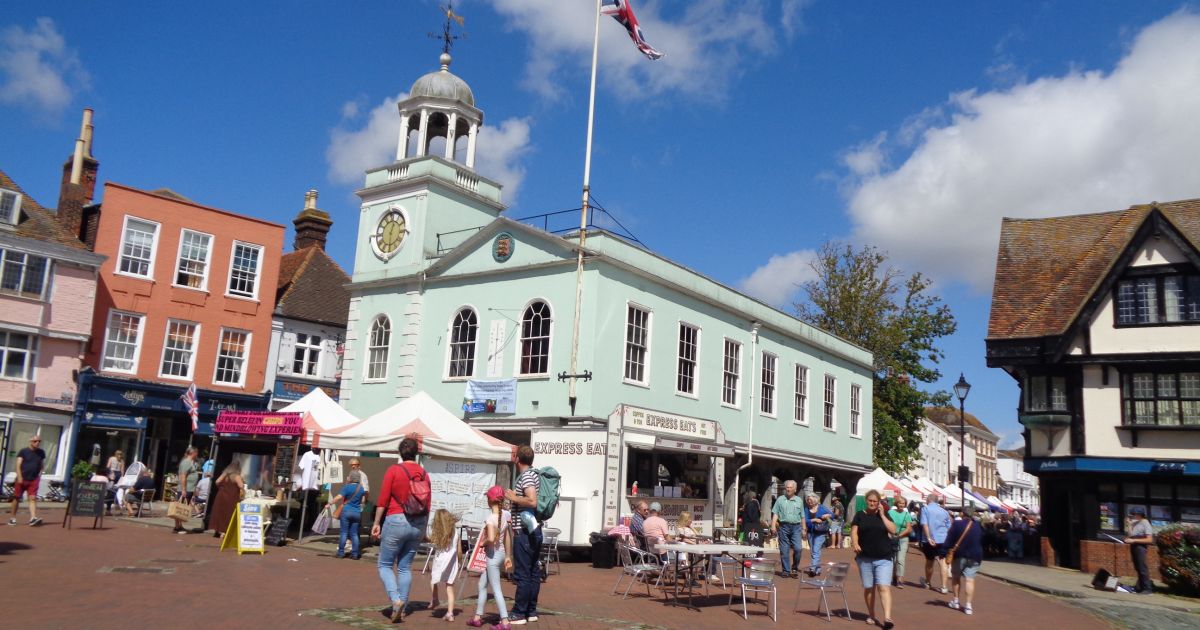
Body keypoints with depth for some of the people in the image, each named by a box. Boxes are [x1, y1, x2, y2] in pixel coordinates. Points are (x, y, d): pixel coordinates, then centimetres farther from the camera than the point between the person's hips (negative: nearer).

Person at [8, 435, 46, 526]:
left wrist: (39, 476, 5)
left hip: (34, 480, 2)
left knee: (33, 498, -10)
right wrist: (19, 477, -15)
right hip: (22, 479, -2)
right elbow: (18, 465, -7)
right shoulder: (23, 451, -3)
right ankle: (13, 518, 22)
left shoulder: (41, 453, 8)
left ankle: (33, 518, -20)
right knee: (16, 498, 8)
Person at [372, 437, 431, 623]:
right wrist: (423, 528, 16)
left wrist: (376, 523, -1)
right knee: (405, 567, 13)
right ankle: (401, 609, 14)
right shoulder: (424, 474, 5)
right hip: (417, 524, 4)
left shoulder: (394, 470, -7)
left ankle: (396, 599, -12)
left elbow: (383, 500, -9)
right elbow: (427, 505, 8)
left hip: (396, 521, -4)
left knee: (385, 565, 7)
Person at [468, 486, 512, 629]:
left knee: (496, 590, -2)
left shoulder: (491, 518, -20)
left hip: (492, 555, -8)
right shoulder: (504, 515, 4)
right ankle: (478, 617, 26)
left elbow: (491, 538, -33)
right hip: (500, 553, 8)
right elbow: (507, 538, 10)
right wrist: (507, 556, 17)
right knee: (482, 585, 19)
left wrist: (483, 543, -12)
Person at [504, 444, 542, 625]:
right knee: (533, 572, 12)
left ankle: (519, 614, -1)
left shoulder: (525, 476, -14)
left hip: (524, 531, -9)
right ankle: (531, 611, 19)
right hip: (535, 530, 10)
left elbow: (532, 501, -27)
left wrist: (513, 497, -15)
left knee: (522, 574, -5)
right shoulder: (536, 474, 14)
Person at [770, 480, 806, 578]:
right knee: (784, 550, 1)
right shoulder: (780, 499, 7)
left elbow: (802, 516, 15)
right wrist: (773, 525, -8)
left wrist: (803, 529, 12)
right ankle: (786, 571, 10)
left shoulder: (799, 500, 12)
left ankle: (794, 568, 10)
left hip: (796, 527, 1)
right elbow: (775, 513, 2)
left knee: (797, 548, -10)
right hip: (783, 526, -1)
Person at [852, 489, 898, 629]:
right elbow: (854, 532, -2)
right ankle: (871, 615, 24)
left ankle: (887, 617, -17)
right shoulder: (860, 516, 5)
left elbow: (893, 530, -5)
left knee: (884, 587, -11)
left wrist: (882, 514, -6)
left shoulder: (884, 515, 8)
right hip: (865, 558, 1)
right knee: (868, 588, 9)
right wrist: (855, 544, -21)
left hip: (883, 558, -1)